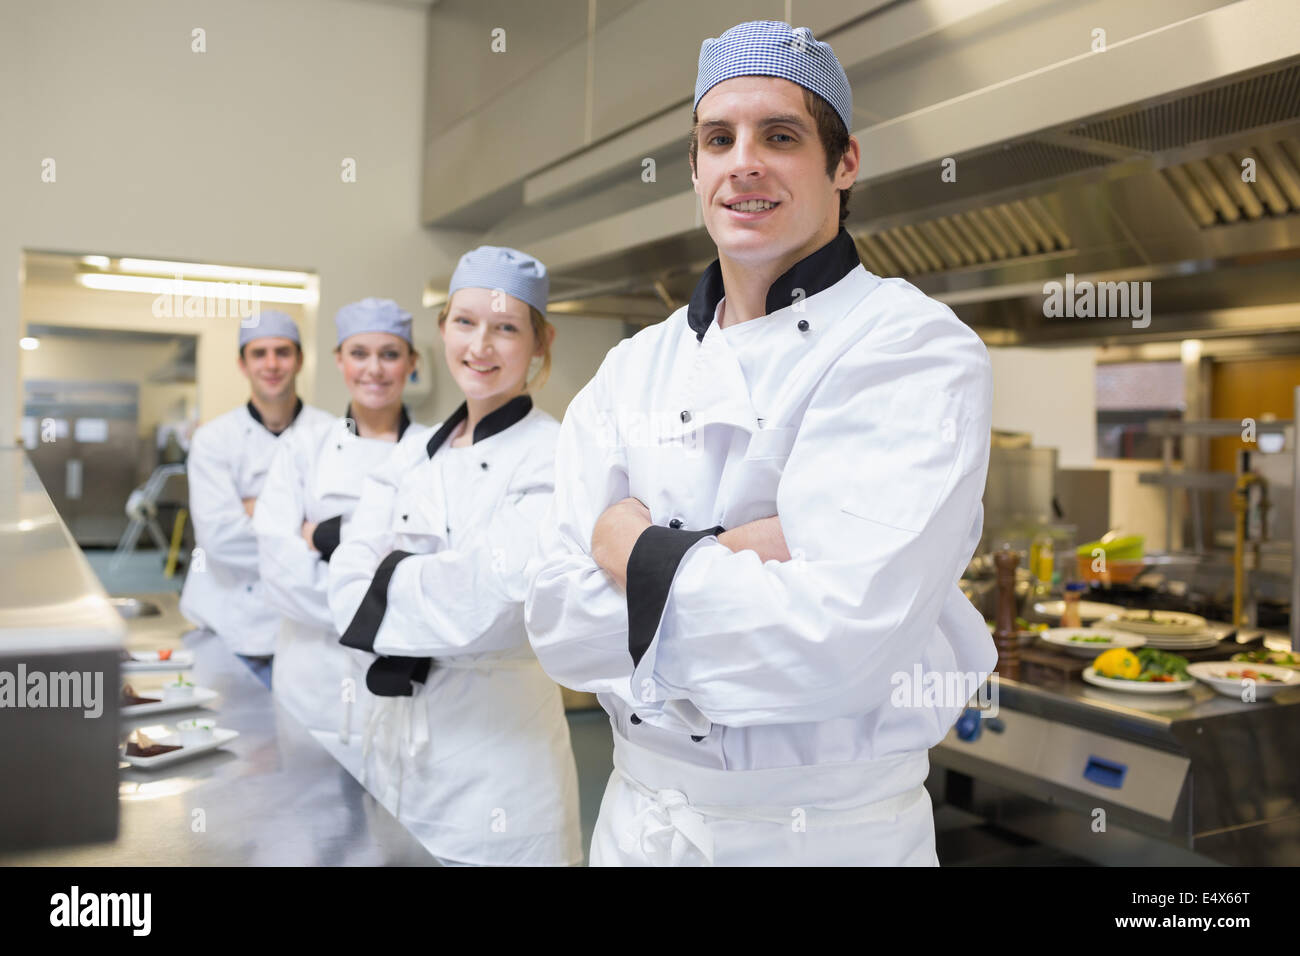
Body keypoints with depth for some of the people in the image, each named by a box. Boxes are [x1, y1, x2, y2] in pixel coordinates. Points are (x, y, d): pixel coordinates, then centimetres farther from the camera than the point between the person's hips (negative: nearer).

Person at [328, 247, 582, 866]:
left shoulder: (553, 457, -12)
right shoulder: (412, 457, 7)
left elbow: (492, 597, -23)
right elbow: (347, 587, -2)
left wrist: (391, 578, -10)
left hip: (498, 745, -6)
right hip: (394, 730, 6)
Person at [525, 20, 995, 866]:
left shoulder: (917, 350, -13)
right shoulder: (635, 369, 2)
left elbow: (837, 643, -26)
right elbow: (558, 619, -7)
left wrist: (635, 552, -14)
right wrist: (725, 561, -22)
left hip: (834, 828, -4)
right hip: (637, 816, 5)